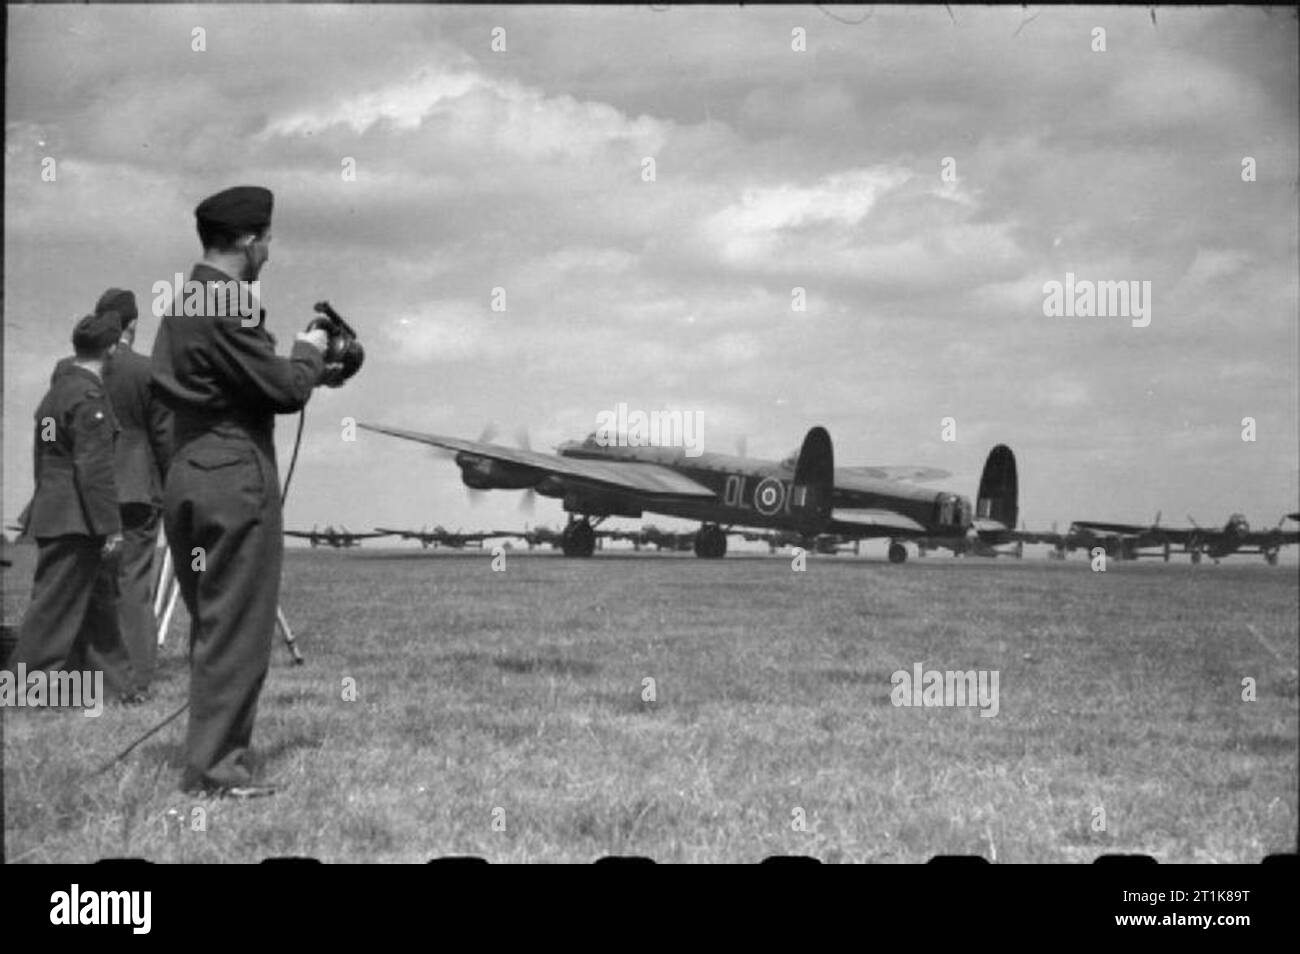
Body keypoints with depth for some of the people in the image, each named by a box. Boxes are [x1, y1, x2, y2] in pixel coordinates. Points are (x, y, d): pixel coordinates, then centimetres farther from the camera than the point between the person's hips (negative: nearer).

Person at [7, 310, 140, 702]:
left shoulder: (55, 391, 14)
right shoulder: (89, 396, -15)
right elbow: (93, 468, -20)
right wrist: (110, 526, -17)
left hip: (50, 515, 9)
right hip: (75, 519, -9)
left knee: (99, 599, 14)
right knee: (56, 605, -4)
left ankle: (118, 682, 19)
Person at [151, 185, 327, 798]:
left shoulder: (181, 303, 14)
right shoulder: (229, 307, -16)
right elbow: (286, 390, -17)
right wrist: (309, 352, 5)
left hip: (186, 475, 10)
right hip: (236, 479, -10)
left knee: (209, 624, 16)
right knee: (237, 629, -4)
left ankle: (210, 753, 22)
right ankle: (215, 767, -1)